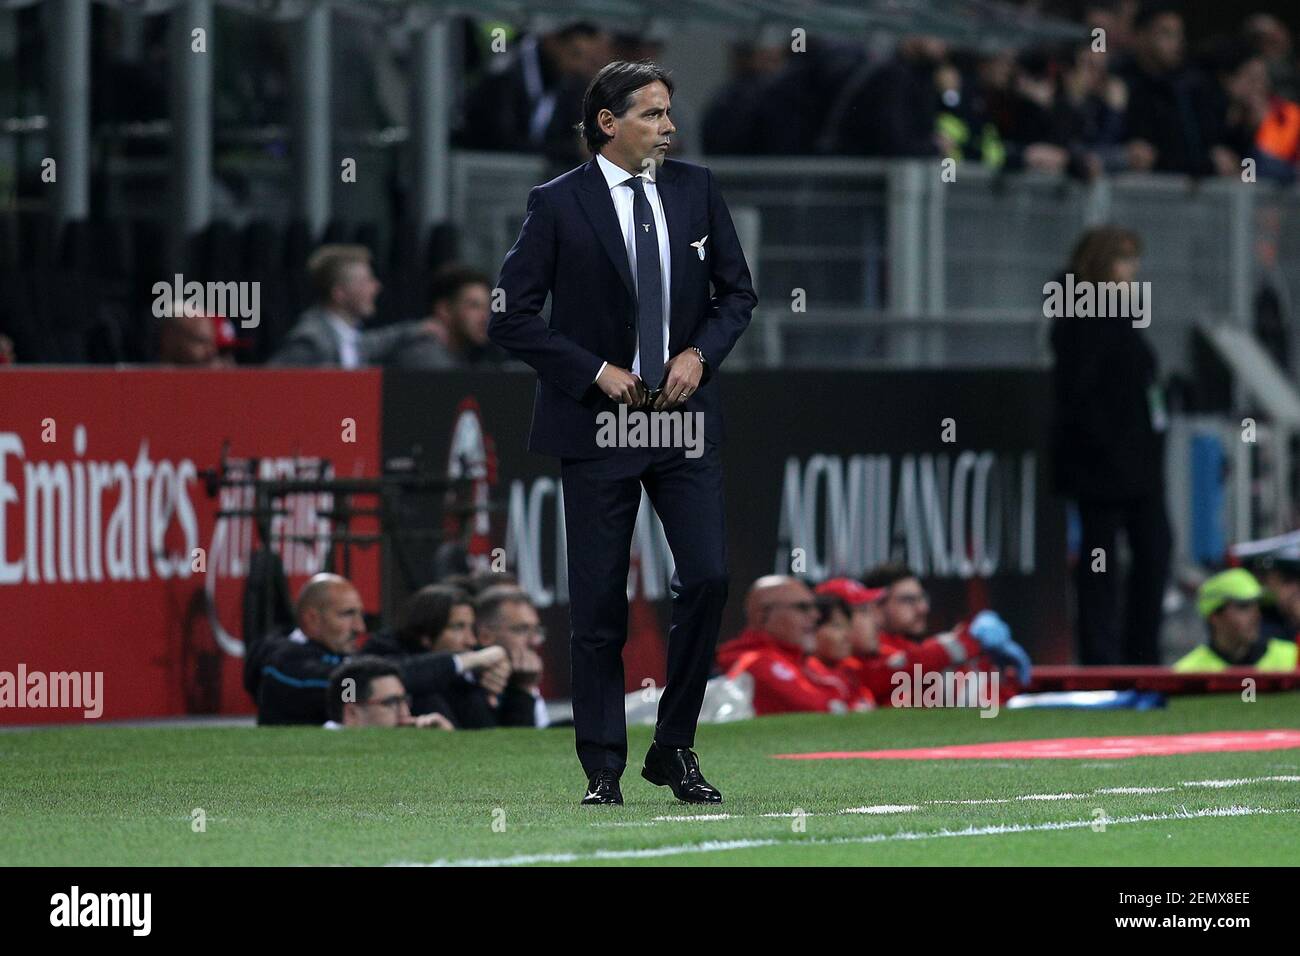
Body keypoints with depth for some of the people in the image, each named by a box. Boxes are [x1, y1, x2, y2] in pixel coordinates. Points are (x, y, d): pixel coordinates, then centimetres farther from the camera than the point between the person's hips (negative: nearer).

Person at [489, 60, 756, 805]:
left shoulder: (696, 189, 5)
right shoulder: (559, 205, -6)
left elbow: (738, 292, 12)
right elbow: (511, 318, -6)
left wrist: (701, 354, -6)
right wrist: (596, 372, -12)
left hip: (685, 413, 3)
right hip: (597, 426, -3)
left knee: (708, 578, -9)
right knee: (599, 605, 0)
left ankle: (675, 748, 6)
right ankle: (604, 772, 8)